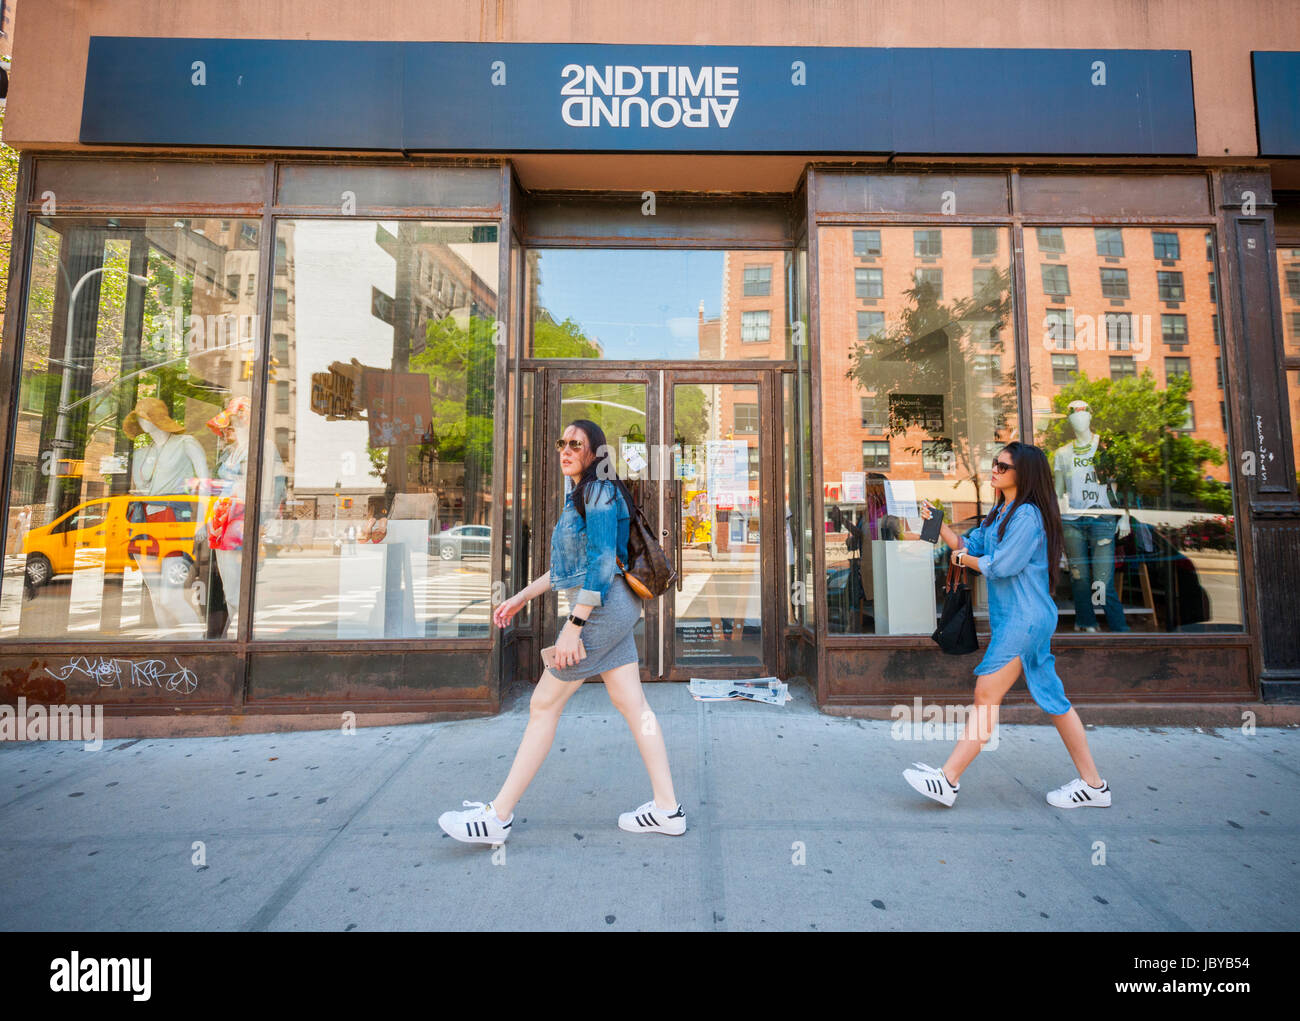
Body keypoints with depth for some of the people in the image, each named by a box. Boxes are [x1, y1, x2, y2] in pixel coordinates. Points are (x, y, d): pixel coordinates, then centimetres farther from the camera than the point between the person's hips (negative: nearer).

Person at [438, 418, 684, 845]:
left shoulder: (600, 493, -12)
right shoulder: (580, 495, 18)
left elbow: (602, 564, -21)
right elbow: (569, 565, 22)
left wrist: (573, 626, -23)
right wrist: (522, 596, 21)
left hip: (601, 609, -10)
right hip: (614, 609, 10)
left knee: (544, 705, -1)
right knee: (633, 704, 10)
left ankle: (498, 816, 12)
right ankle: (667, 809, 17)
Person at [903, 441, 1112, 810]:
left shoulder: (1028, 514, -14)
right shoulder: (1000, 513, 15)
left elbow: (1001, 565, -18)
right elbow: (968, 545, 11)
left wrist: (963, 559, -2)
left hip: (1024, 618, -10)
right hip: (1013, 617, 10)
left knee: (986, 695, -8)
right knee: (1052, 699, 14)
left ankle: (947, 781, -2)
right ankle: (1093, 785, 25)